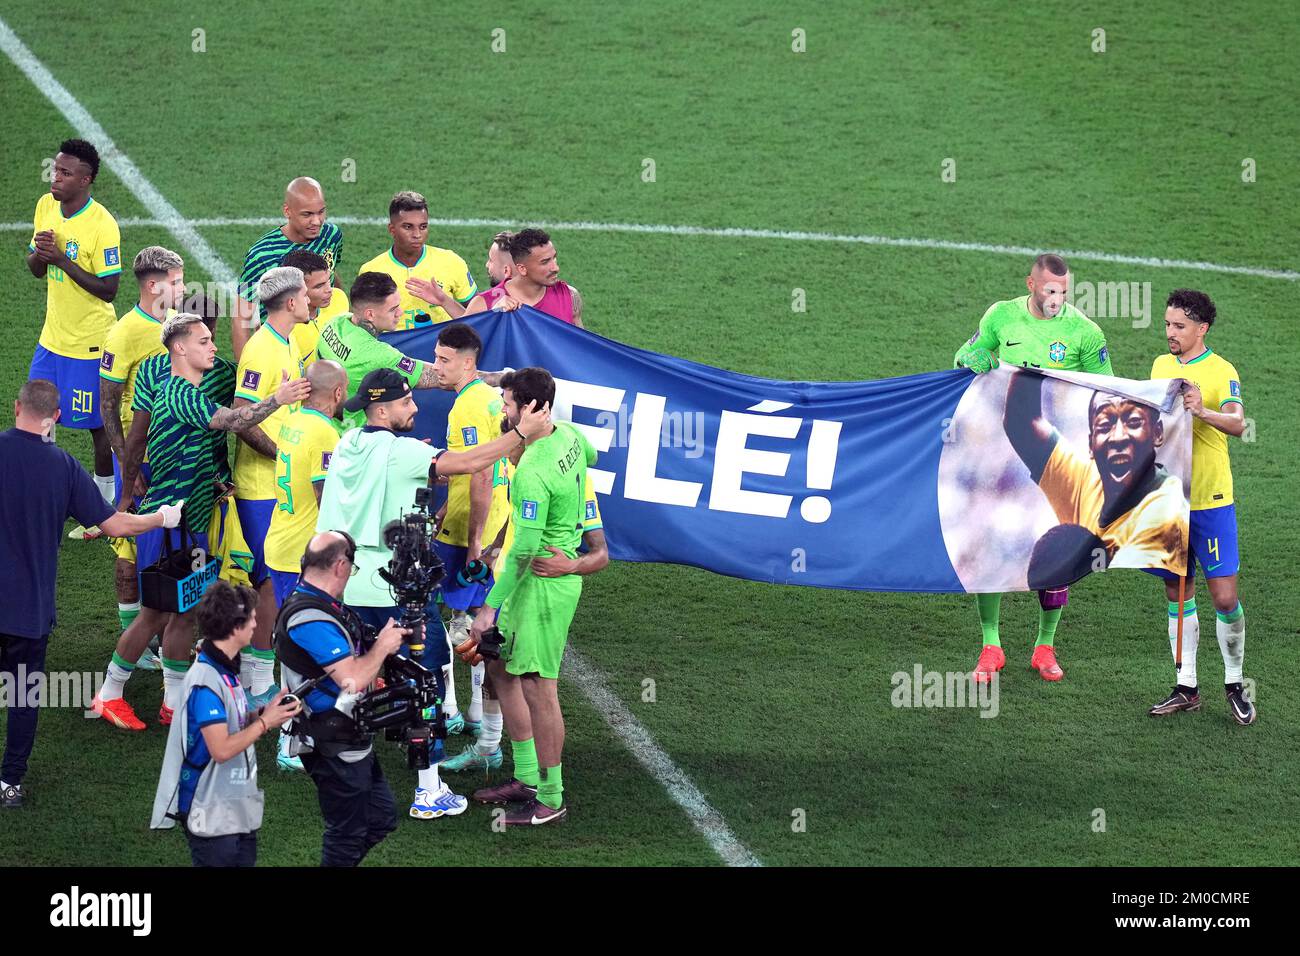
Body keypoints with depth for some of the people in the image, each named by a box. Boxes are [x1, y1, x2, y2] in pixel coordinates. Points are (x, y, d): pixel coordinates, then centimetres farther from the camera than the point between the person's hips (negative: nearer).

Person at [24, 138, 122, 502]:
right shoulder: (46, 205, 0)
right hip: (52, 336, 7)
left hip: (89, 343, -7)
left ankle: (105, 496, 22)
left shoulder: (102, 225, -21)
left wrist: (62, 260, -27)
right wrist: (39, 251, -14)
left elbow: (108, 290, -20)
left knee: (98, 424, 5)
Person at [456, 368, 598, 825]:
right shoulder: (568, 435, 2)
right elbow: (590, 456, 28)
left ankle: (551, 800, 6)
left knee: (538, 687, -3)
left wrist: (491, 607, -20)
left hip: (544, 582, -10)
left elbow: (524, 549, -25)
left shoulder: (532, 474, -26)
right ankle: (527, 779, 25)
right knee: (502, 666, 19)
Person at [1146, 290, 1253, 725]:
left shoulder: (1221, 371, -8)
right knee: (1178, 593, 9)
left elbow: (1238, 423, -25)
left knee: (1224, 595, -6)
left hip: (1210, 501, -6)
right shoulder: (1161, 365, 10)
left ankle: (1235, 683, 10)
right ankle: (1186, 688, 16)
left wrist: (1204, 412, -41)